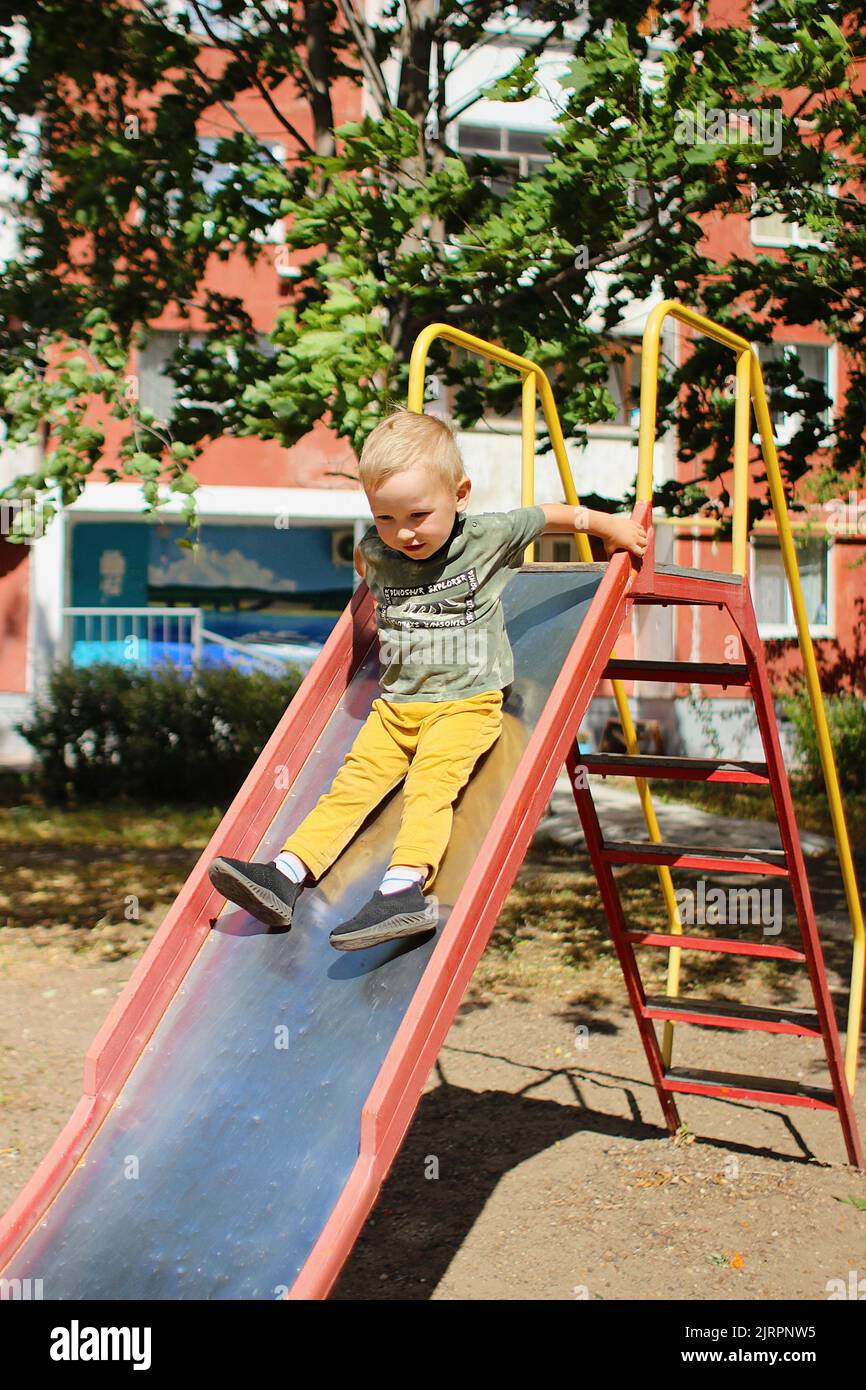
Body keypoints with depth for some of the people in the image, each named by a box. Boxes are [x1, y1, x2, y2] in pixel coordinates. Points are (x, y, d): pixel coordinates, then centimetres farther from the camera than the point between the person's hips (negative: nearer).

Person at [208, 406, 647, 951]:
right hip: (394, 704, 5)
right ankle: (286, 875, -21)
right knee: (353, 782, -11)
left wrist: (611, 525, 20)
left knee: (430, 783, -27)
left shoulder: (491, 535, -6)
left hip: (467, 702, -4)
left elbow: (552, 514, 11)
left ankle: (406, 888, -46)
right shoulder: (375, 549, 3)